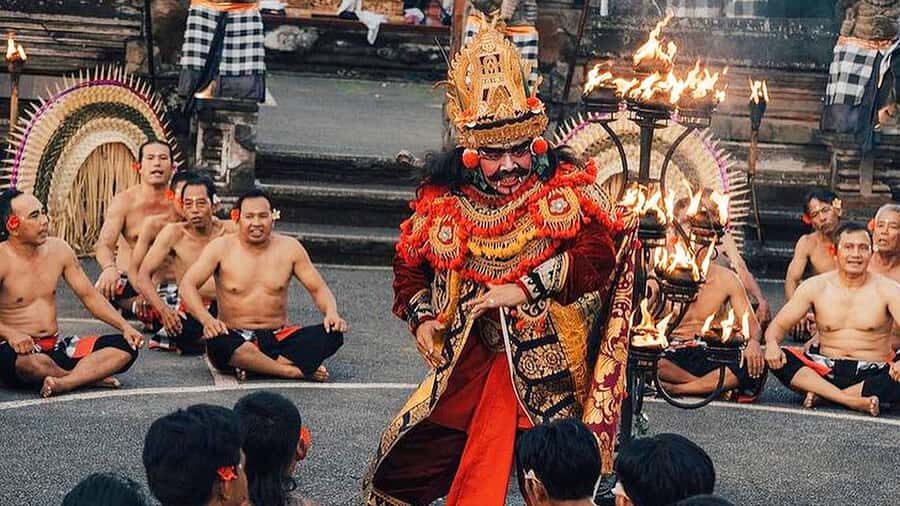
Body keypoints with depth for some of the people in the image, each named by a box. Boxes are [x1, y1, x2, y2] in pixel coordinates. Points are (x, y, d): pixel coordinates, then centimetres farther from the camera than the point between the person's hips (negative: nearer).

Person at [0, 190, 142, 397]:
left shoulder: (58, 249, 7)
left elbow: (89, 295, 12)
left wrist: (124, 326, -1)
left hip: (57, 346, 6)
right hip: (19, 348, -6)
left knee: (126, 347, -11)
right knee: (31, 362, -42)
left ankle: (63, 383, -32)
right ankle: (89, 375, -13)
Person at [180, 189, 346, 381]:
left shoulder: (289, 248, 4)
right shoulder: (221, 248, -2)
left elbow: (318, 288, 8)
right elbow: (187, 284, -8)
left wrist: (332, 313, -15)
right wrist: (207, 319, -27)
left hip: (278, 338, 2)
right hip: (235, 338, -2)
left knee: (332, 334, -23)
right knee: (216, 343, -39)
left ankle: (253, 366, -29)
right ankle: (294, 371, -29)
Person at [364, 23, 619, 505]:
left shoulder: (565, 188, -4)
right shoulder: (443, 200, 4)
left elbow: (598, 257, -15)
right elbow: (408, 263, 18)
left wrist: (523, 289, -19)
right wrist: (422, 318, 2)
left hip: (540, 354, -3)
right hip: (466, 353, 4)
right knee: (403, 456, 10)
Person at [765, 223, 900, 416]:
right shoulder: (815, 287, 5)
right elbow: (779, 324, 5)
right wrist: (772, 344, -20)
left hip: (872, 374, -2)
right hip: (827, 369, 2)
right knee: (776, 360, -23)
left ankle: (821, 393, -25)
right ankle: (853, 400, -31)